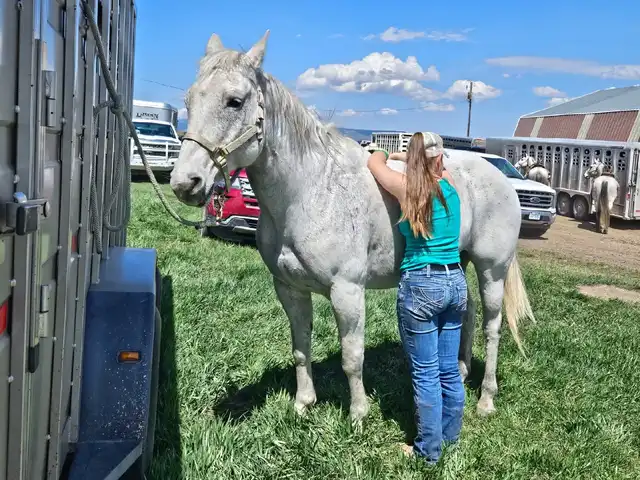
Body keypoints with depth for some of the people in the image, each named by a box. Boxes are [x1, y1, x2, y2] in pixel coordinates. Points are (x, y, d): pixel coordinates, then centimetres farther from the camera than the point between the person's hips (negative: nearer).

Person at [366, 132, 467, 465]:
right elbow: (436, 168, 28)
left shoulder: (406, 186, -9)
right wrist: (405, 157, 27)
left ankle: (429, 449, 15)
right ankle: (450, 433, 32)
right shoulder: (449, 184, 3)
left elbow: (374, 163, 9)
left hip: (421, 285, -5)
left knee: (425, 373, 4)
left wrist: (383, 152, 29)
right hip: (455, 282, 6)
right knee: (449, 368, 17)